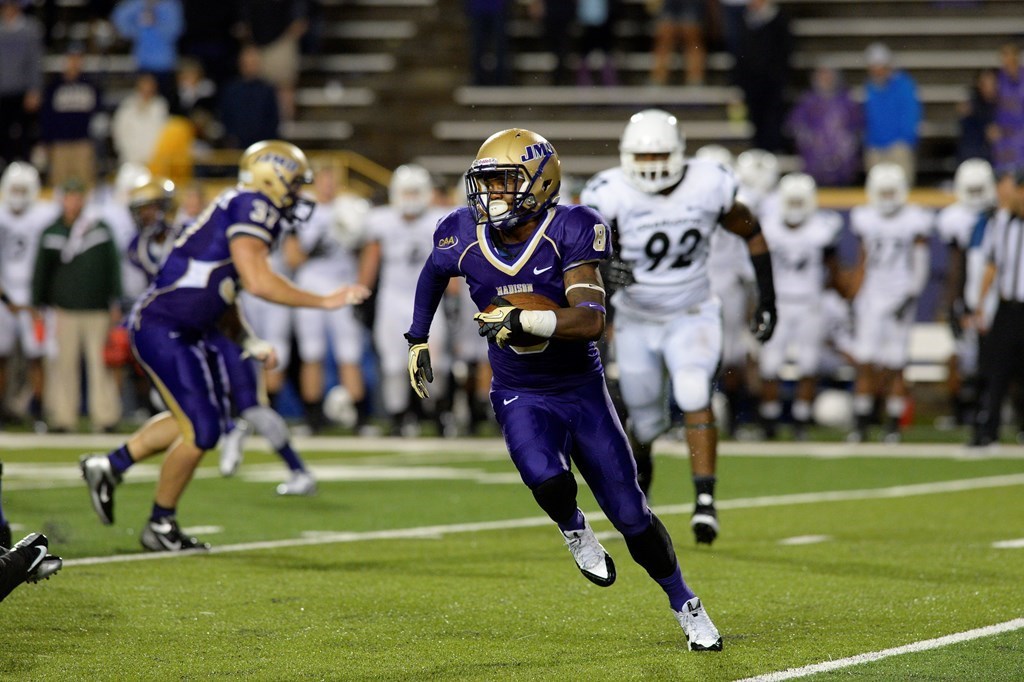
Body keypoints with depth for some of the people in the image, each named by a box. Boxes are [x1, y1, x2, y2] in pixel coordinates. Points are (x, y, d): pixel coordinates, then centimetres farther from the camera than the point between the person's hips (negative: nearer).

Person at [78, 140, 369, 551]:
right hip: (162, 329, -10)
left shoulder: (247, 211, 15)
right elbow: (258, 282, -24)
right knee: (201, 431, -7)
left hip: (183, 332, 10)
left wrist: (250, 343, 13)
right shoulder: (251, 206, -15)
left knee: (195, 421, 21)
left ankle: (110, 466, 28)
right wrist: (323, 302, -17)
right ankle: (161, 525, 9)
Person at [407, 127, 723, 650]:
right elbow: (432, 275, 17)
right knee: (549, 483, -30)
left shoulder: (568, 233, -19)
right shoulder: (463, 238, -8)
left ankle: (684, 604, 24)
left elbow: (591, 320, -29)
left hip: (582, 391, -1)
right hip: (520, 397, 1)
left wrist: (524, 320, -39)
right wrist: (417, 341, 21)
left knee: (631, 516, 2)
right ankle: (573, 528, 6)